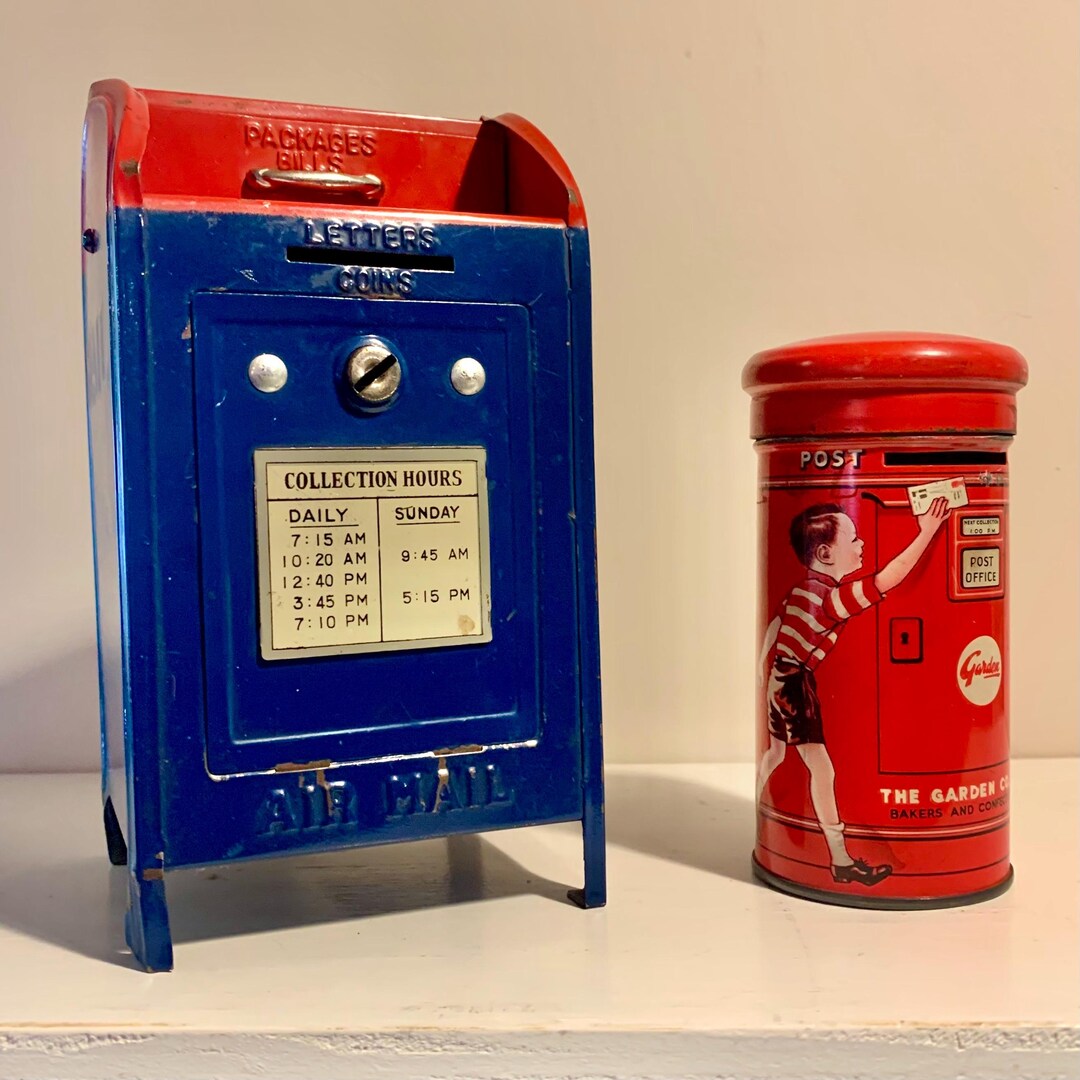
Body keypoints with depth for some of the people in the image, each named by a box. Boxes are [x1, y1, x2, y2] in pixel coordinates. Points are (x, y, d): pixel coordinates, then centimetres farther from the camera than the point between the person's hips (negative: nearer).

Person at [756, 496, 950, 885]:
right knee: (821, 769, -6)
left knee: (775, 752, 26)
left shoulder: (800, 590, 7)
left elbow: (773, 629, 17)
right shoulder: (835, 597, -21)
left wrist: (765, 675, 29)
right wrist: (926, 532, -24)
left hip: (779, 682, 10)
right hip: (798, 686, -10)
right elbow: (888, 578, -29)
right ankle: (840, 860, -2)